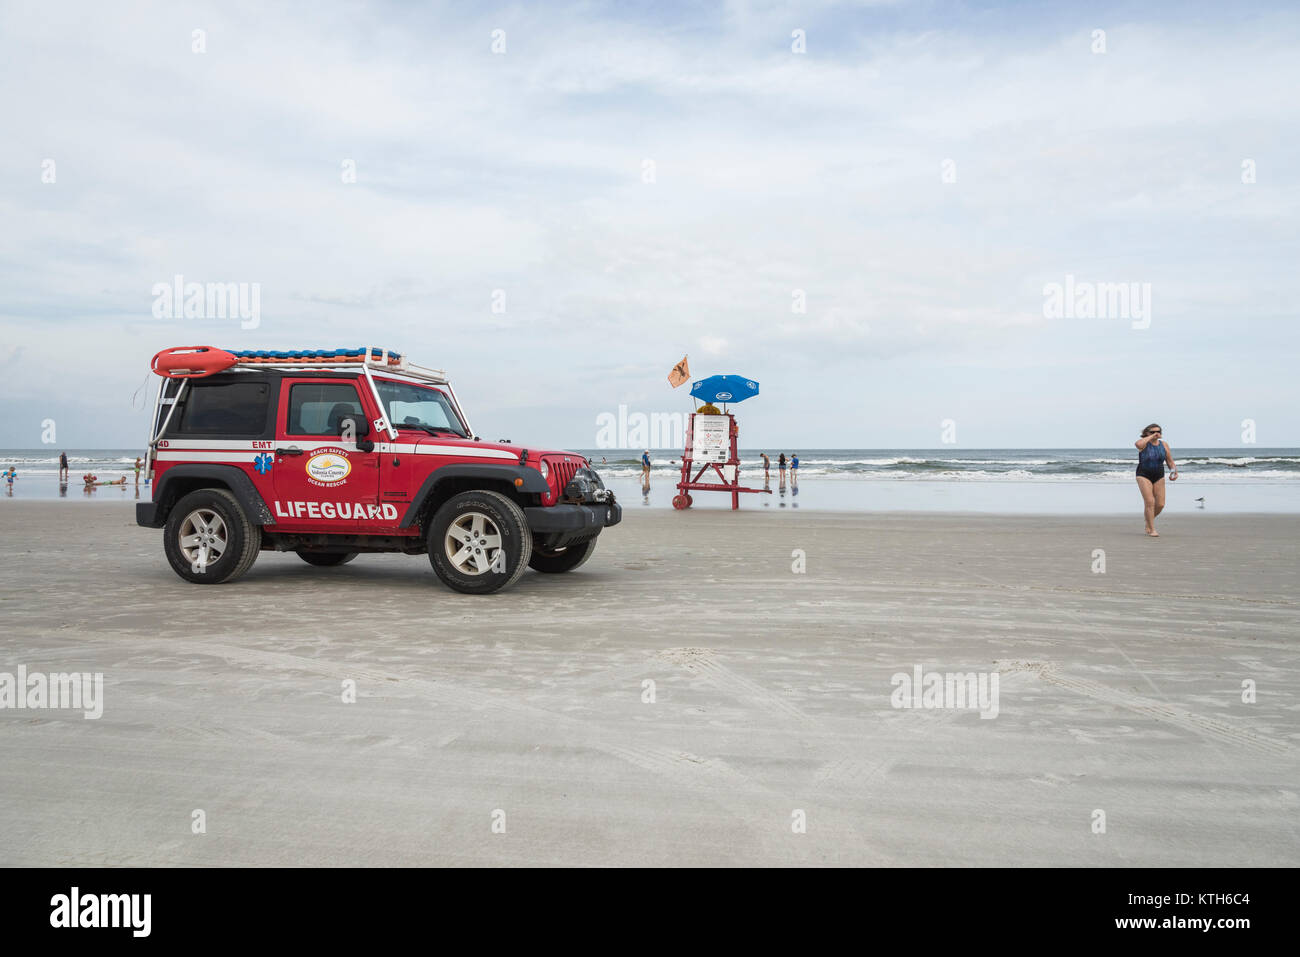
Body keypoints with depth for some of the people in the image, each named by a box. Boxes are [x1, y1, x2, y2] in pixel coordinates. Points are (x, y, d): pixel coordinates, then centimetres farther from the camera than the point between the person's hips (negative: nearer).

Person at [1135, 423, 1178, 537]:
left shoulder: (1164, 445, 4)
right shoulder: (1144, 443, -8)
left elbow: (1170, 461, 7)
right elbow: (1137, 444, -35)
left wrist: (1175, 471, -11)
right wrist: (1151, 437, -23)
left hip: (1159, 476, 5)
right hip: (1144, 476, -4)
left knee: (1160, 504, 1)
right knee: (1149, 502, -15)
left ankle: (1148, 521, 30)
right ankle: (1152, 530, -6)